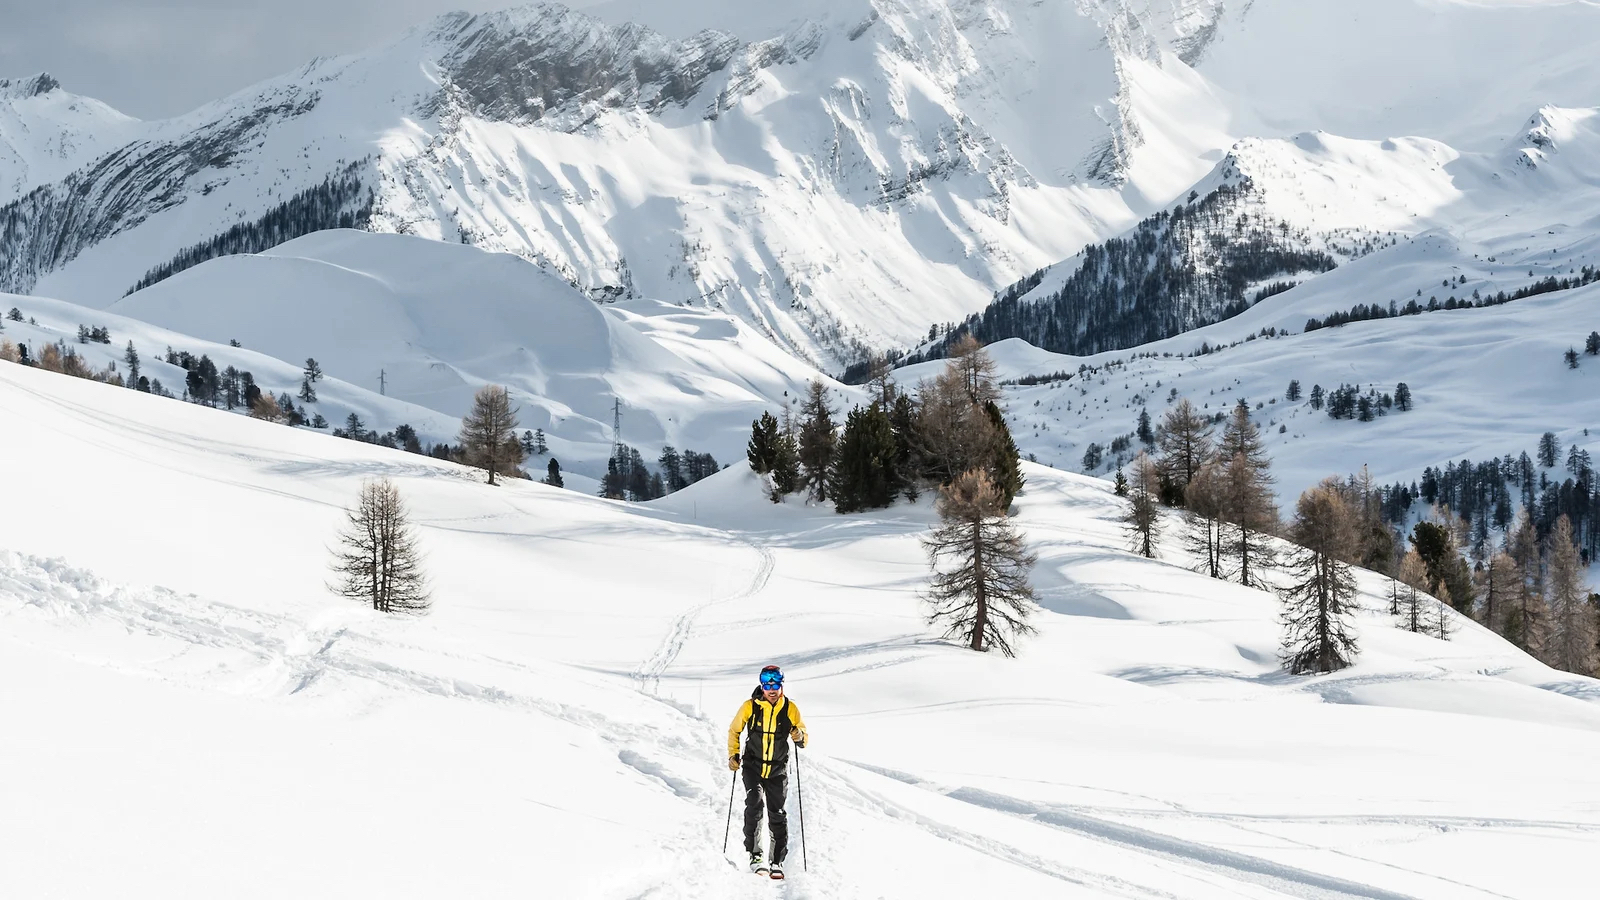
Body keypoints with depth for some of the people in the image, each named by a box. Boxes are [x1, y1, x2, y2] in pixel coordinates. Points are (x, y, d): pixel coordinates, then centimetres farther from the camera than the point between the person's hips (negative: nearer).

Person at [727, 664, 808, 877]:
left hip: (778, 770, 1)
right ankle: (754, 855, -18)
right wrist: (733, 755, -1)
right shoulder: (750, 706, -6)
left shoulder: (790, 709, -3)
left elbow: (803, 739, 4)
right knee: (754, 805, -20)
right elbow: (734, 730, 8)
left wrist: (799, 737, -19)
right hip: (753, 766, -1)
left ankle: (777, 861, 12)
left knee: (777, 814, 3)